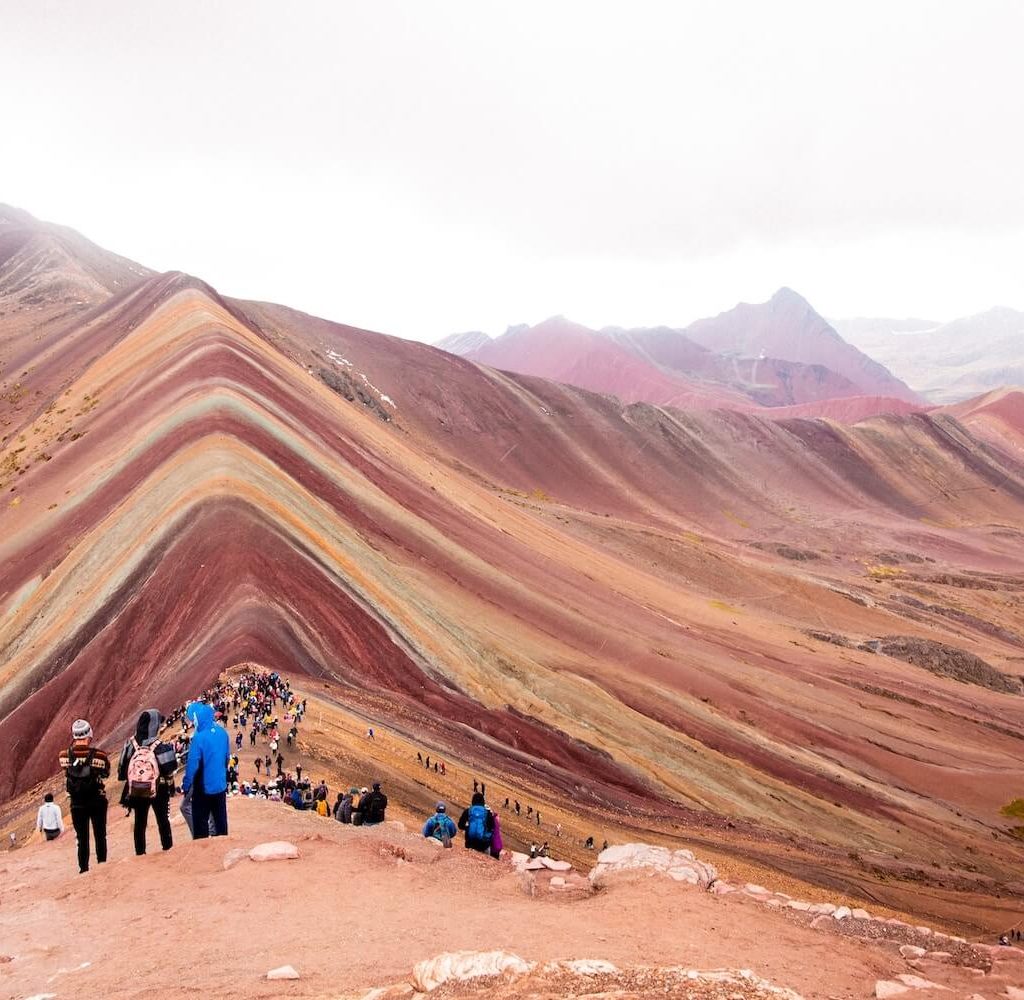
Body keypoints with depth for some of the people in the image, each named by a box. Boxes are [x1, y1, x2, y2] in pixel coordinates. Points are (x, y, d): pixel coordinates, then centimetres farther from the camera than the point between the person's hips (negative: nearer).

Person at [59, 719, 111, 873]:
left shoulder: (65, 756, -12)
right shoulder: (99, 755, -16)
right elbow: (106, 773, -1)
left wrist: (73, 746, 6)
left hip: (77, 804, 1)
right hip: (97, 802, -1)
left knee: (82, 838, 13)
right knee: (100, 836, 14)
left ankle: (84, 869, 14)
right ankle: (102, 866, 16)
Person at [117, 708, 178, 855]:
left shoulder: (130, 744, -8)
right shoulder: (159, 746, -19)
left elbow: (122, 767, -2)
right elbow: (169, 770, -16)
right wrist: (170, 785, 2)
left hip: (136, 791, 3)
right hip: (158, 790, -3)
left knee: (140, 823, 14)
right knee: (163, 821, 13)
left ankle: (140, 853, 19)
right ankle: (167, 849, 19)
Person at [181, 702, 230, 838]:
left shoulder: (199, 737, -23)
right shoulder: (222, 732, -4)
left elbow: (193, 765, -18)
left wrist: (186, 786, -6)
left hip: (204, 787, -6)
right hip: (221, 785, 6)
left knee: (200, 823, 6)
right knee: (220, 820, 17)